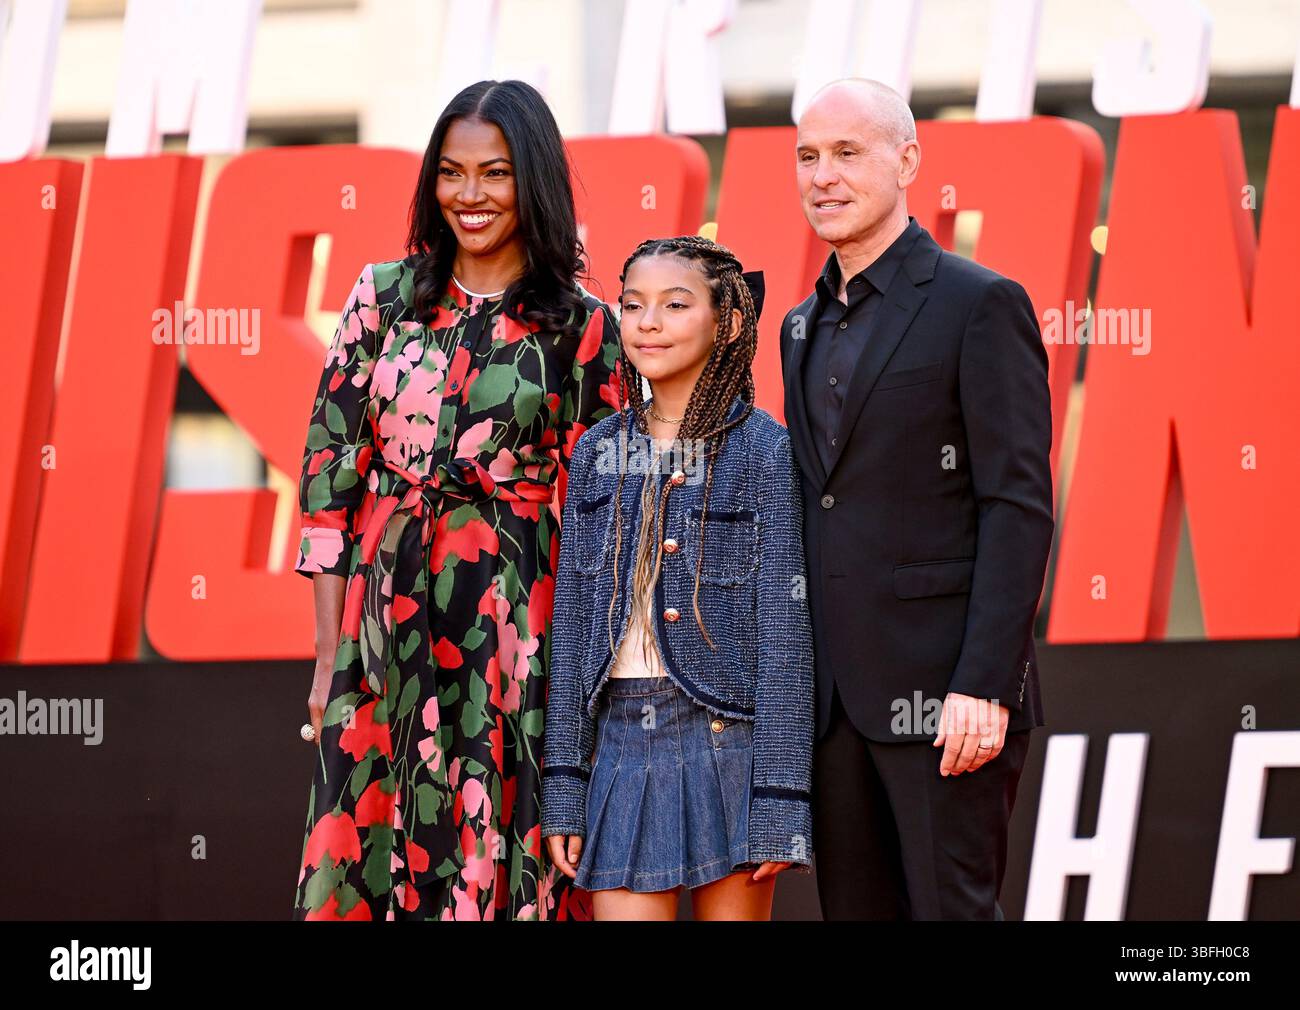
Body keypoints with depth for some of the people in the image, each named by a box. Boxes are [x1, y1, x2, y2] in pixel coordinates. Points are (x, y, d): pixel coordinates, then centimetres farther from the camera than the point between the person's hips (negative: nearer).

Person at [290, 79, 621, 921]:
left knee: (502, 864, 0)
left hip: (516, 625, -1)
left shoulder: (583, 329, 2)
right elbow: (331, 472, 6)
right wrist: (330, 650, 2)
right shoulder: (385, 299, 6)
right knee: (370, 852, 0)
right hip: (388, 617, 1)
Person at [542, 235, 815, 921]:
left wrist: (778, 802, -12)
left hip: (725, 742, -3)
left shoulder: (761, 449, -4)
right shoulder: (600, 453, 9)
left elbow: (784, 632, -7)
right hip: (623, 742, 3)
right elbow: (572, 624, 10)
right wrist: (563, 788, 6)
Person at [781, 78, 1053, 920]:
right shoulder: (805, 327, 17)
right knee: (857, 910, 7)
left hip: (944, 691, -7)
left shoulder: (982, 305, -6)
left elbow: (1019, 506, -11)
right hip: (834, 694, 7)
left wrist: (984, 685, -19)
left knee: (952, 905, -7)